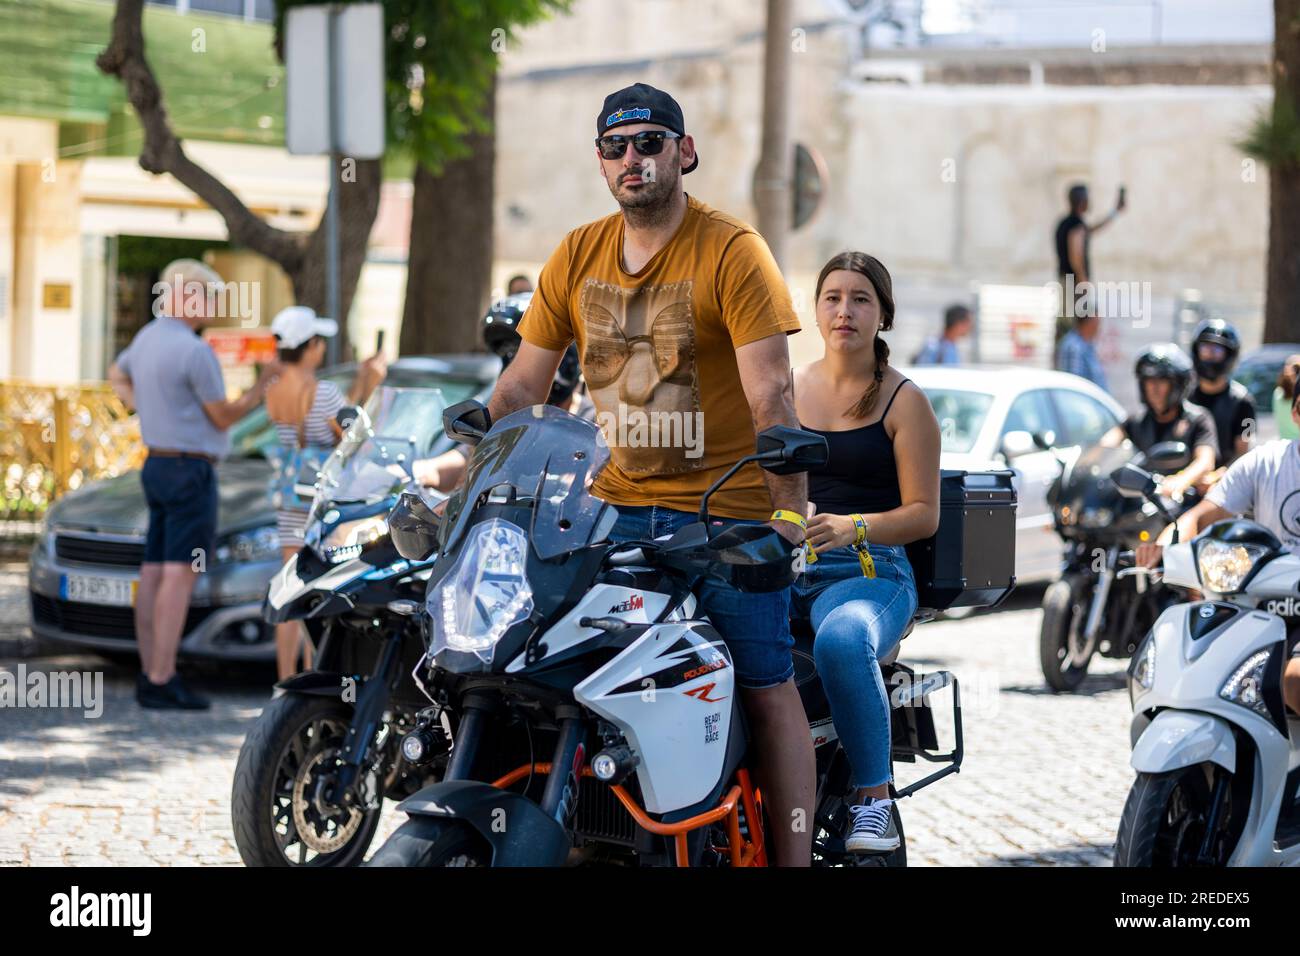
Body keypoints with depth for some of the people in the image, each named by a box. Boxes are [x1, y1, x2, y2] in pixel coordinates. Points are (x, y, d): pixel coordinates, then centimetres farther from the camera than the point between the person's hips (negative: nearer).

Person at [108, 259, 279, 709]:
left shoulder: (147, 339, 11)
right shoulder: (195, 352, -19)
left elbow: (117, 373, 32)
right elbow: (223, 417, -11)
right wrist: (263, 385, -2)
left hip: (158, 466, 10)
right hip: (190, 473, -10)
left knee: (154, 577, 7)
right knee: (180, 576, -11)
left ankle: (151, 675, 9)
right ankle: (162, 682, -15)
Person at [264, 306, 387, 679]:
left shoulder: (273, 393, 3)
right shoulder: (323, 392, -19)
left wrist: (360, 384, 16)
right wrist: (371, 388, -3)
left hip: (291, 489, 7)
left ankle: (286, 682, 9)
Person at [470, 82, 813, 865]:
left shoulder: (732, 251, -7)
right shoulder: (577, 257, 9)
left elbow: (770, 393, -15)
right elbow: (523, 385, 13)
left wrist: (790, 507, -21)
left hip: (729, 513, -5)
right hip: (617, 510, 5)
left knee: (768, 685, -5)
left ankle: (794, 857, -1)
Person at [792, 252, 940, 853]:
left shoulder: (903, 401, 5)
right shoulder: (786, 389, 18)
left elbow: (924, 513, 0)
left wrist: (853, 527, -18)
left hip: (869, 571, -4)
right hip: (782, 567, 4)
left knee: (842, 639, -40)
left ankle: (873, 796, -29)